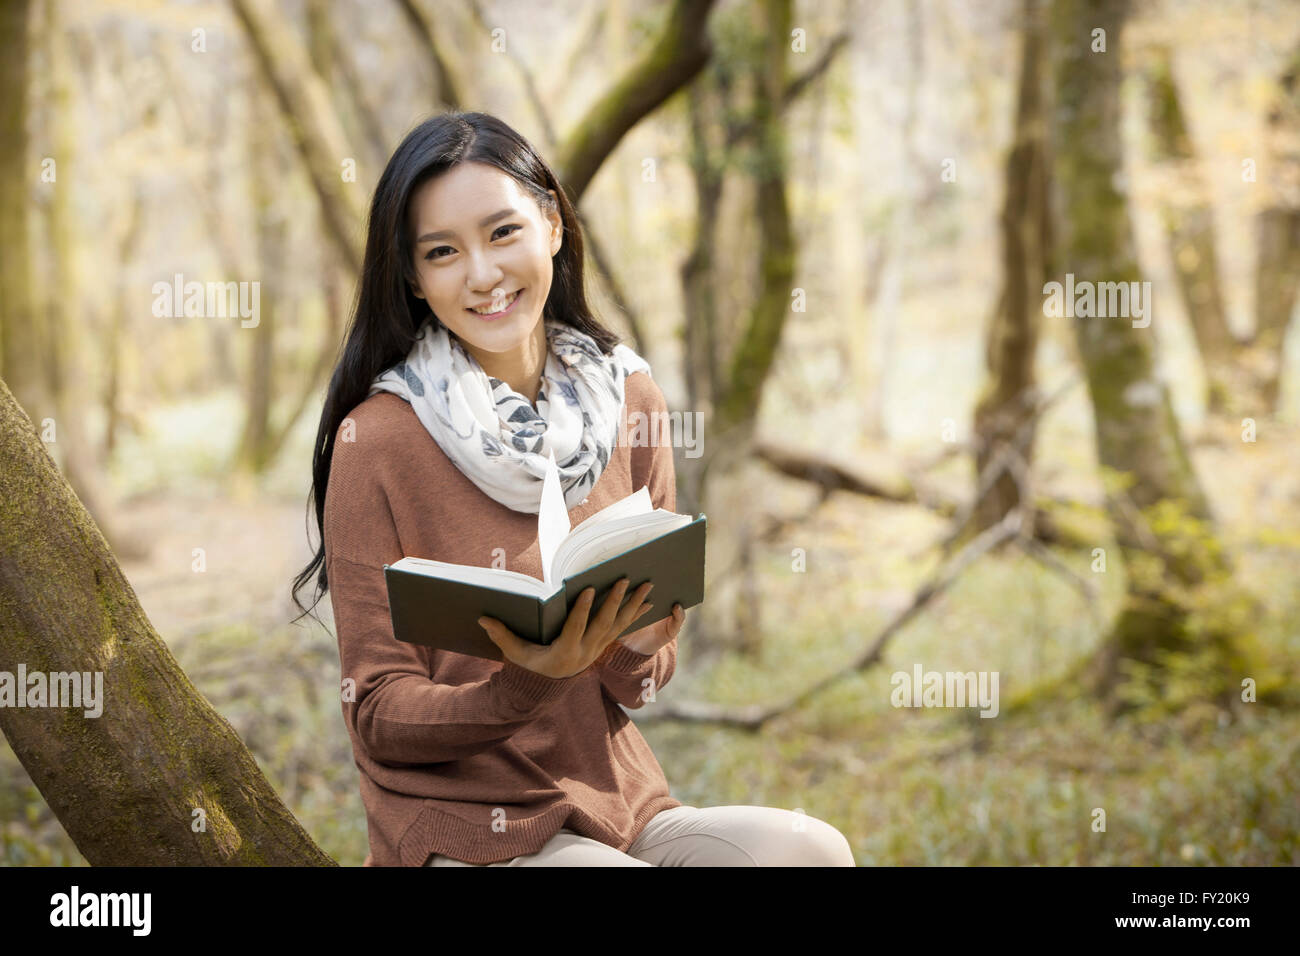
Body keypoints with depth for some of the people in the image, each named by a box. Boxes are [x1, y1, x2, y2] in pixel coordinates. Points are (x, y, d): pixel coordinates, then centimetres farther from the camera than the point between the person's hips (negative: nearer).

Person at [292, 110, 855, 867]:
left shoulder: (628, 398, 3)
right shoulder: (375, 441, -10)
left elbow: (639, 684, 8)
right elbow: (378, 712, -7)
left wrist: (639, 650, -15)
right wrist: (527, 688, -25)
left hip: (621, 809, 5)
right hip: (465, 835, -5)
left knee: (813, 850, -23)